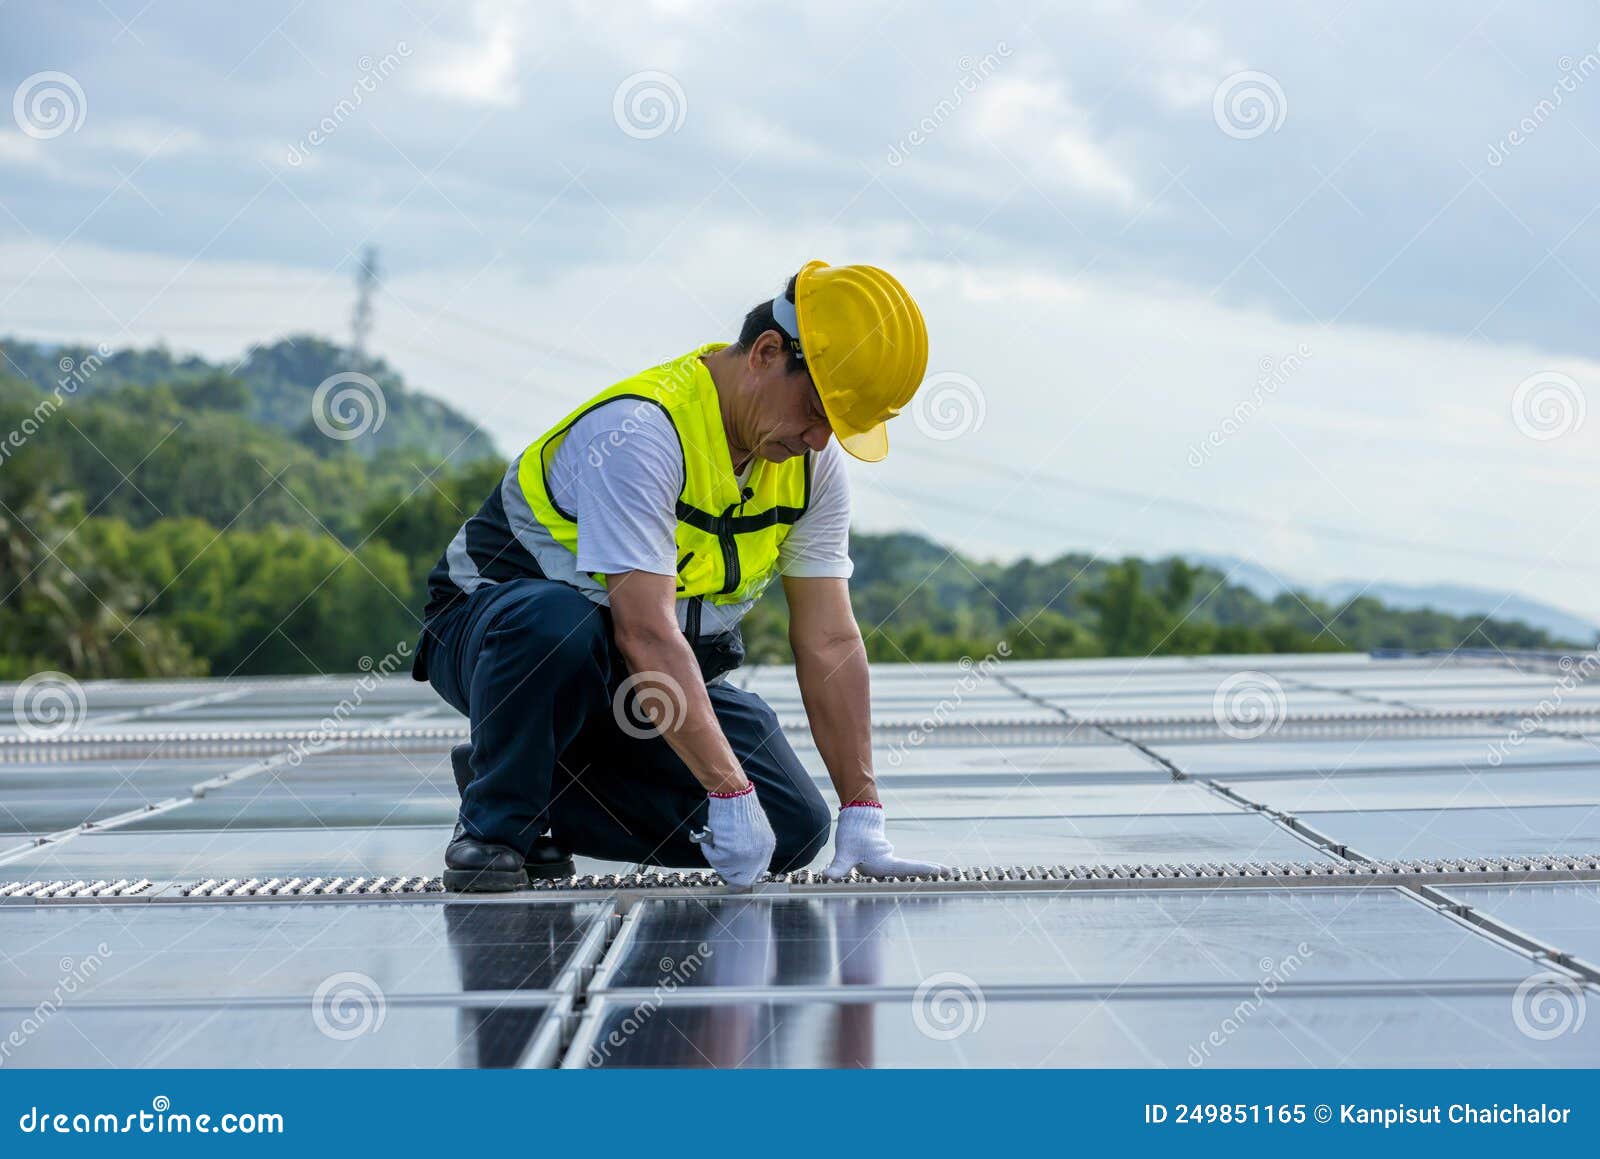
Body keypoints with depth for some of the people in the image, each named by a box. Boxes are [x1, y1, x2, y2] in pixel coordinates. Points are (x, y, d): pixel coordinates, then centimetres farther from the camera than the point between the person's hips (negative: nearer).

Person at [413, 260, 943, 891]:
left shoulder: (814, 461, -6)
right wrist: (730, 793, -39)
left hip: (663, 680, 7)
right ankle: (495, 820, -15)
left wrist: (862, 820, -13)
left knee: (793, 828, -11)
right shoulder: (639, 430, -30)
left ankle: (547, 798, 5)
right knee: (556, 626, -42)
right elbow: (646, 634, -36)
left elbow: (829, 642, -6)